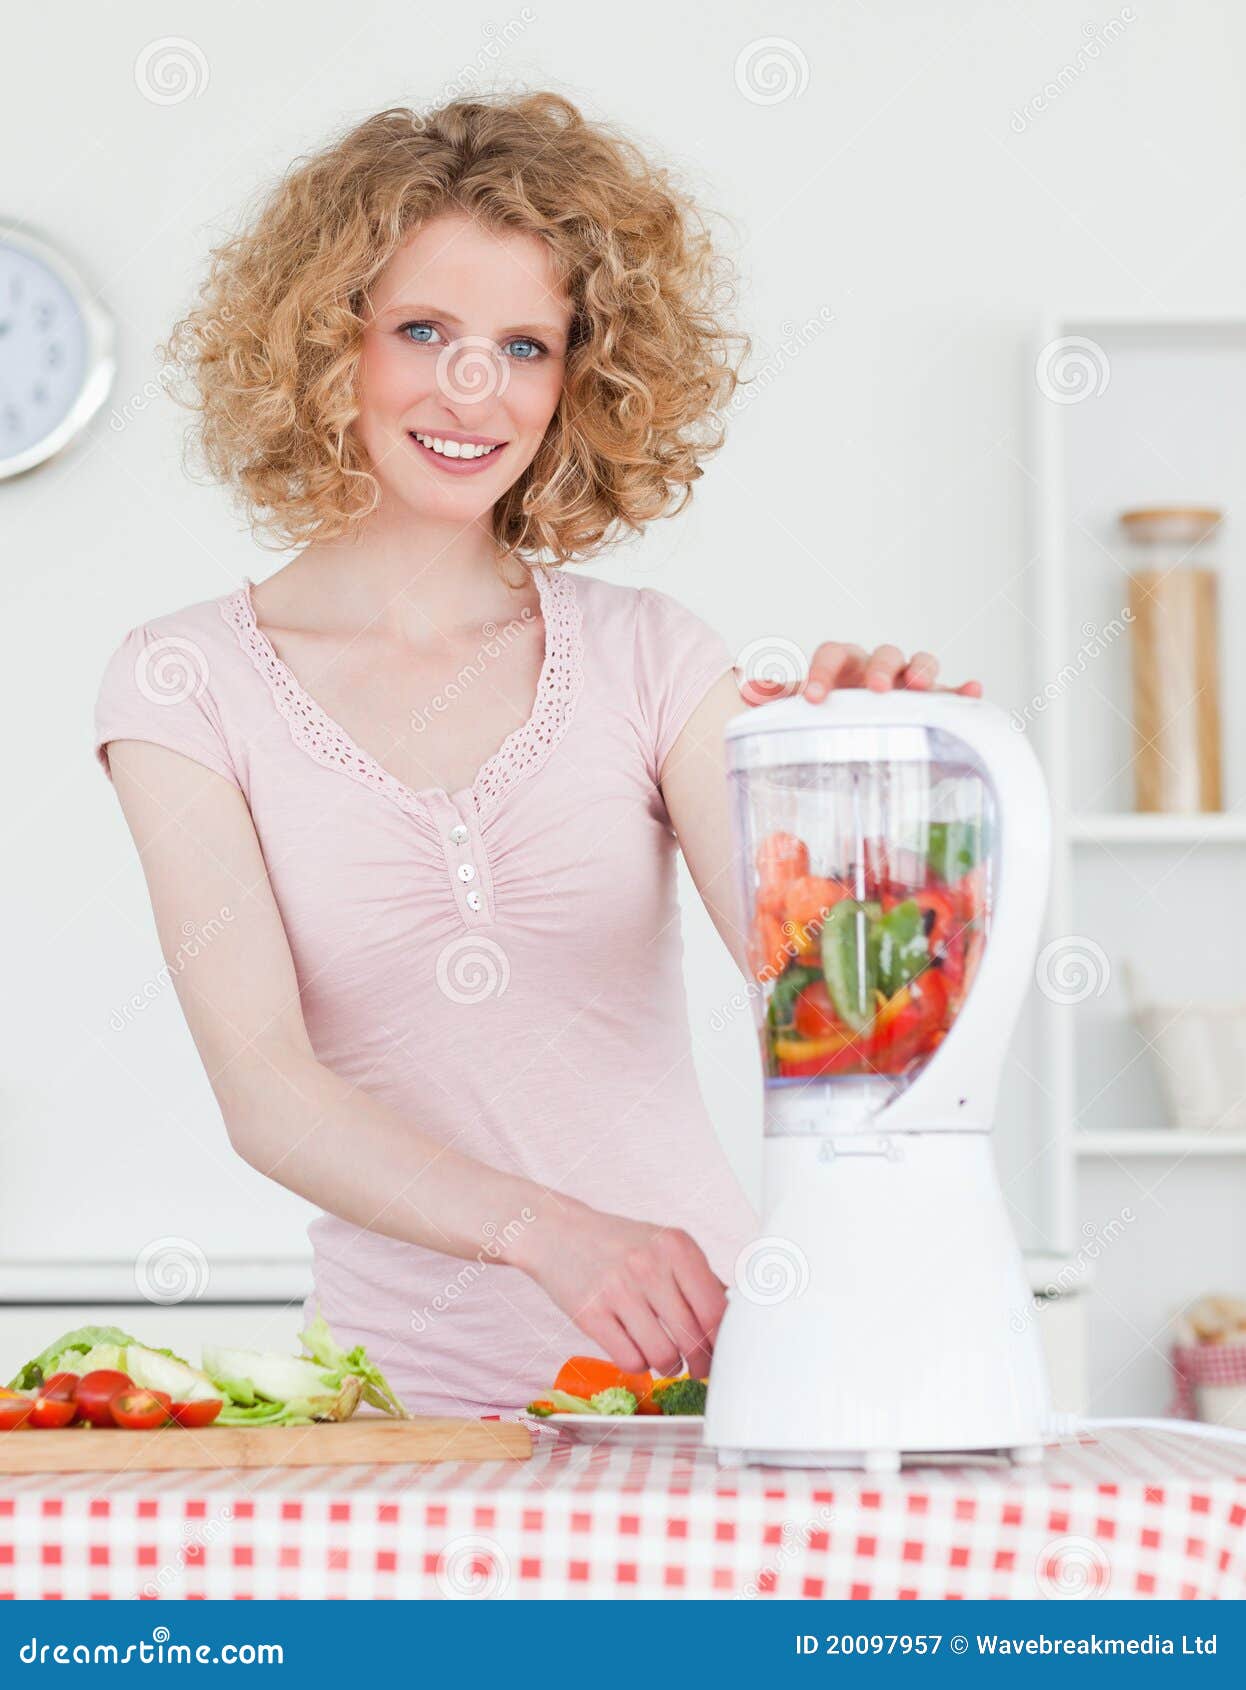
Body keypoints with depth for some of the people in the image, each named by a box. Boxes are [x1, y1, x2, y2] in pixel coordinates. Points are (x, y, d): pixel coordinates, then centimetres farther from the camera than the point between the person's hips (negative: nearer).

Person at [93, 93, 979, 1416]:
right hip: (416, 1384, -1)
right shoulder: (189, 684, 2)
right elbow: (263, 1090, -9)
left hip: (705, 1344, 1)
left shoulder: (645, 656, 8)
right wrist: (543, 1231, -24)